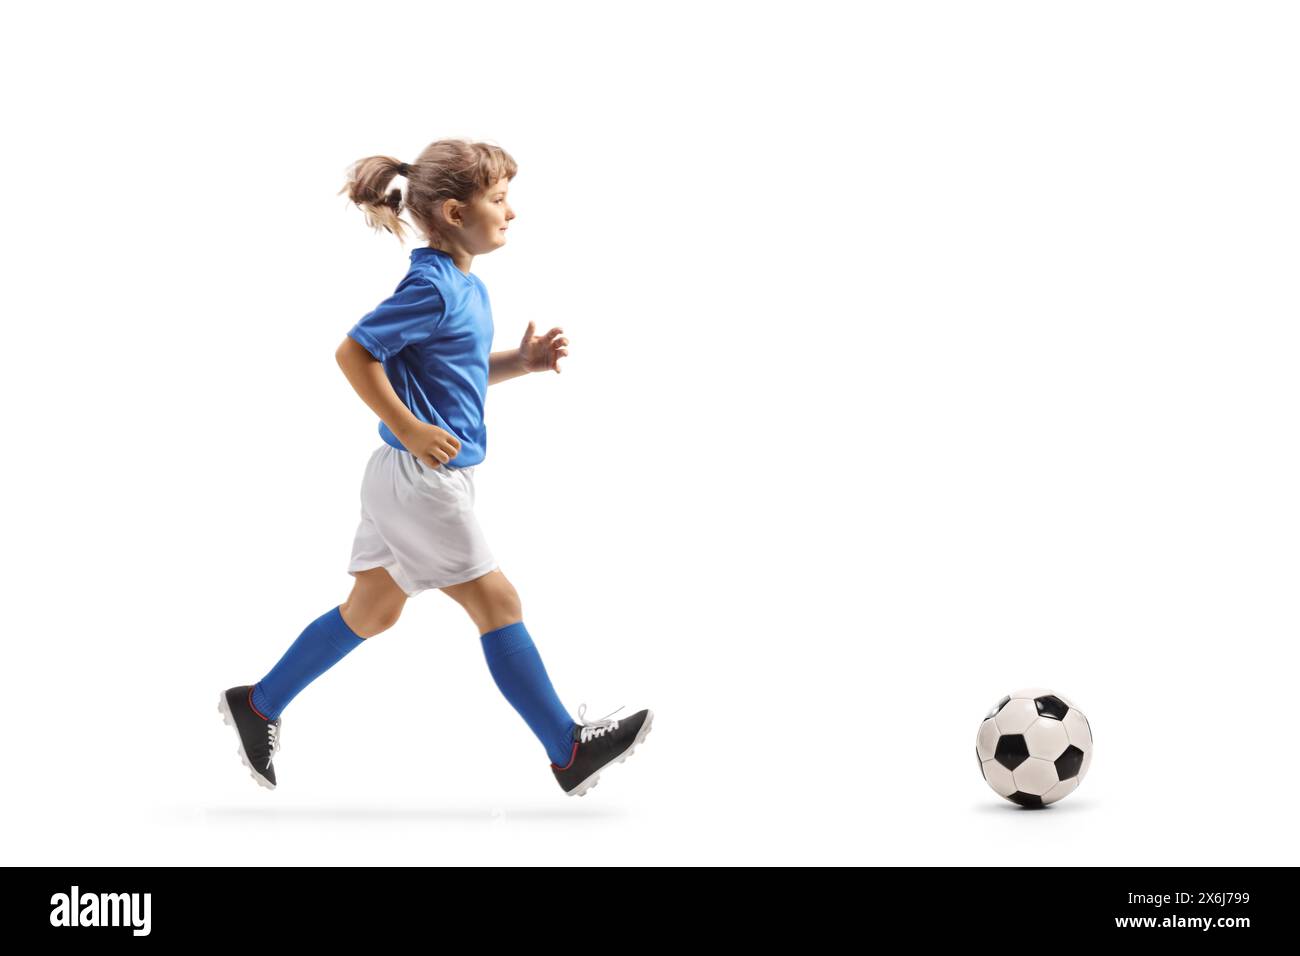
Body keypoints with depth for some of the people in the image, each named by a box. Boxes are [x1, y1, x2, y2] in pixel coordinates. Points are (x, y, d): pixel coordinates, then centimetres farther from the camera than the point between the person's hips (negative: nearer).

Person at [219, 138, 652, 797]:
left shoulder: (464, 284, 11)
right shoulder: (432, 286, -18)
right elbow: (354, 352, -19)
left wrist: (521, 361, 7)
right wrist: (409, 429, -20)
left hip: (417, 479, 10)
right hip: (420, 478, -10)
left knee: (371, 611, 17)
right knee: (497, 604, -3)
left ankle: (257, 705, 28)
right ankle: (569, 750, 6)